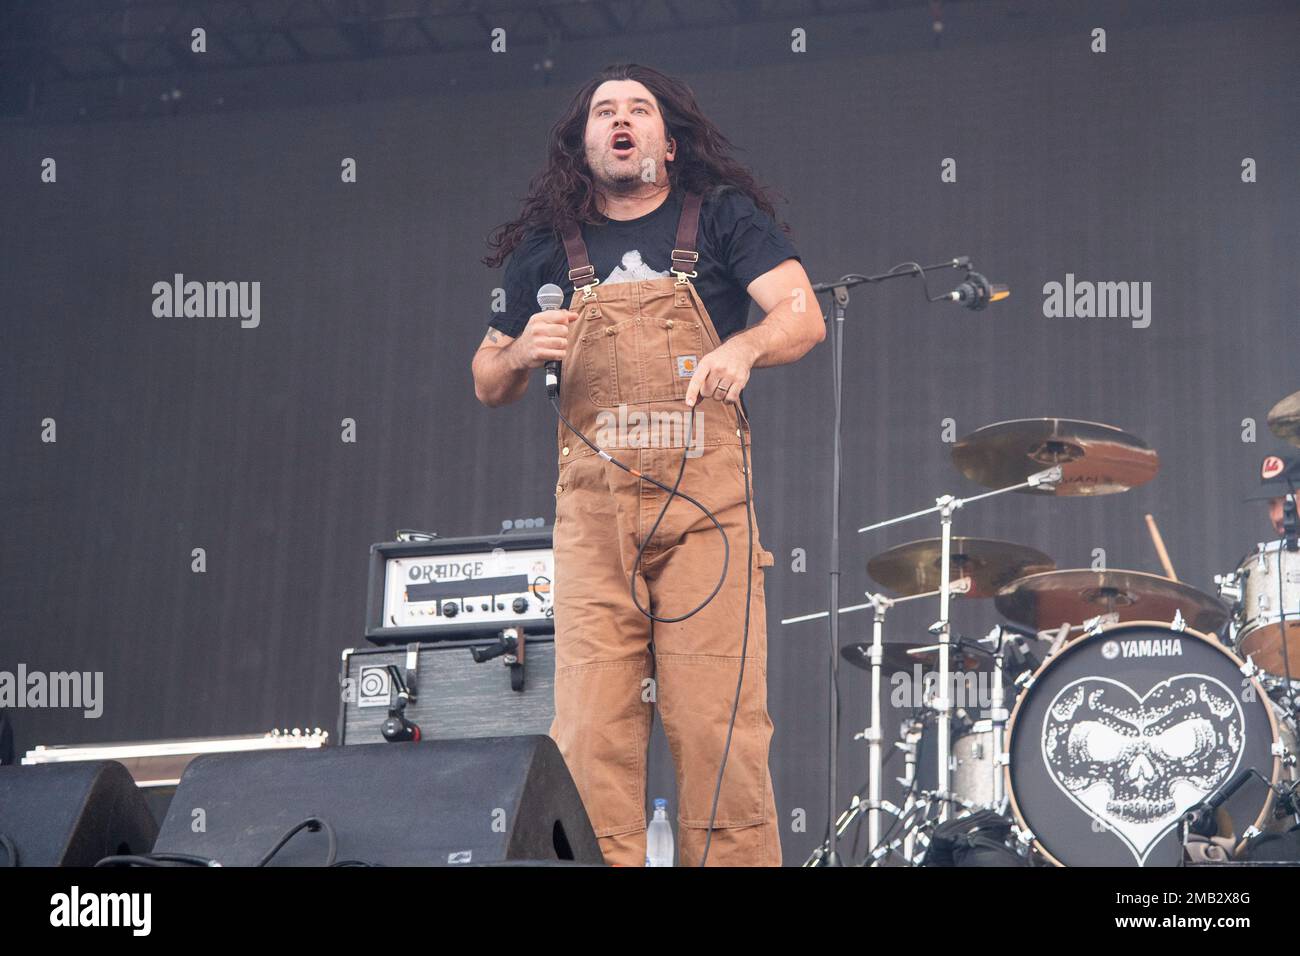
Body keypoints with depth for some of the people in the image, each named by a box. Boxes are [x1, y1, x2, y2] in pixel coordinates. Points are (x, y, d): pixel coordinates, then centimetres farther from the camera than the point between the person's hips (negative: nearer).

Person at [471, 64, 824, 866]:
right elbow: (488, 387, 20)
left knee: (719, 726, -8)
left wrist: (743, 347, -27)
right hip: (593, 510, 2)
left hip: (706, 506, -2)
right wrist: (522, 354, -3)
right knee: (591, 732, -5)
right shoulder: (548, 248, 15)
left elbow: (804, 316, -5)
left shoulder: (722, 218, 9)